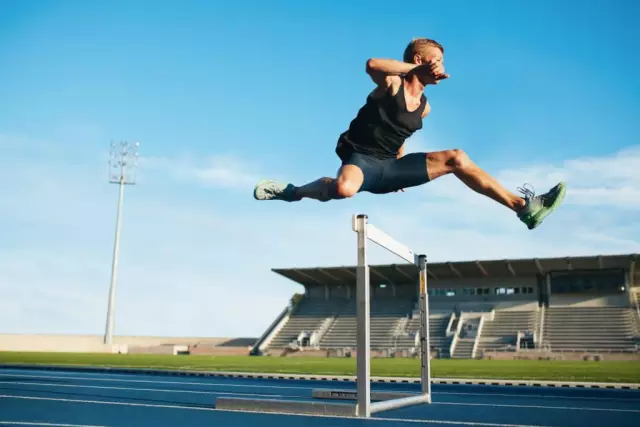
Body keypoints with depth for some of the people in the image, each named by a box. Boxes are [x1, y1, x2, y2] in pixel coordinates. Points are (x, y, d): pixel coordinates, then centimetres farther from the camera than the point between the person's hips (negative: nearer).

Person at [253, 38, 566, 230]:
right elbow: (372, 65, -33)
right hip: (361, 159, -7)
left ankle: (523, 206, -4)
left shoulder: (424, 106, 14)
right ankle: (291, 192, -11)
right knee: (344, 189, -43)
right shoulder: (392, 84, -8)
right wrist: (417, 69, -37)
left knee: (456, 158, -2)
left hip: (391, 167, 7)